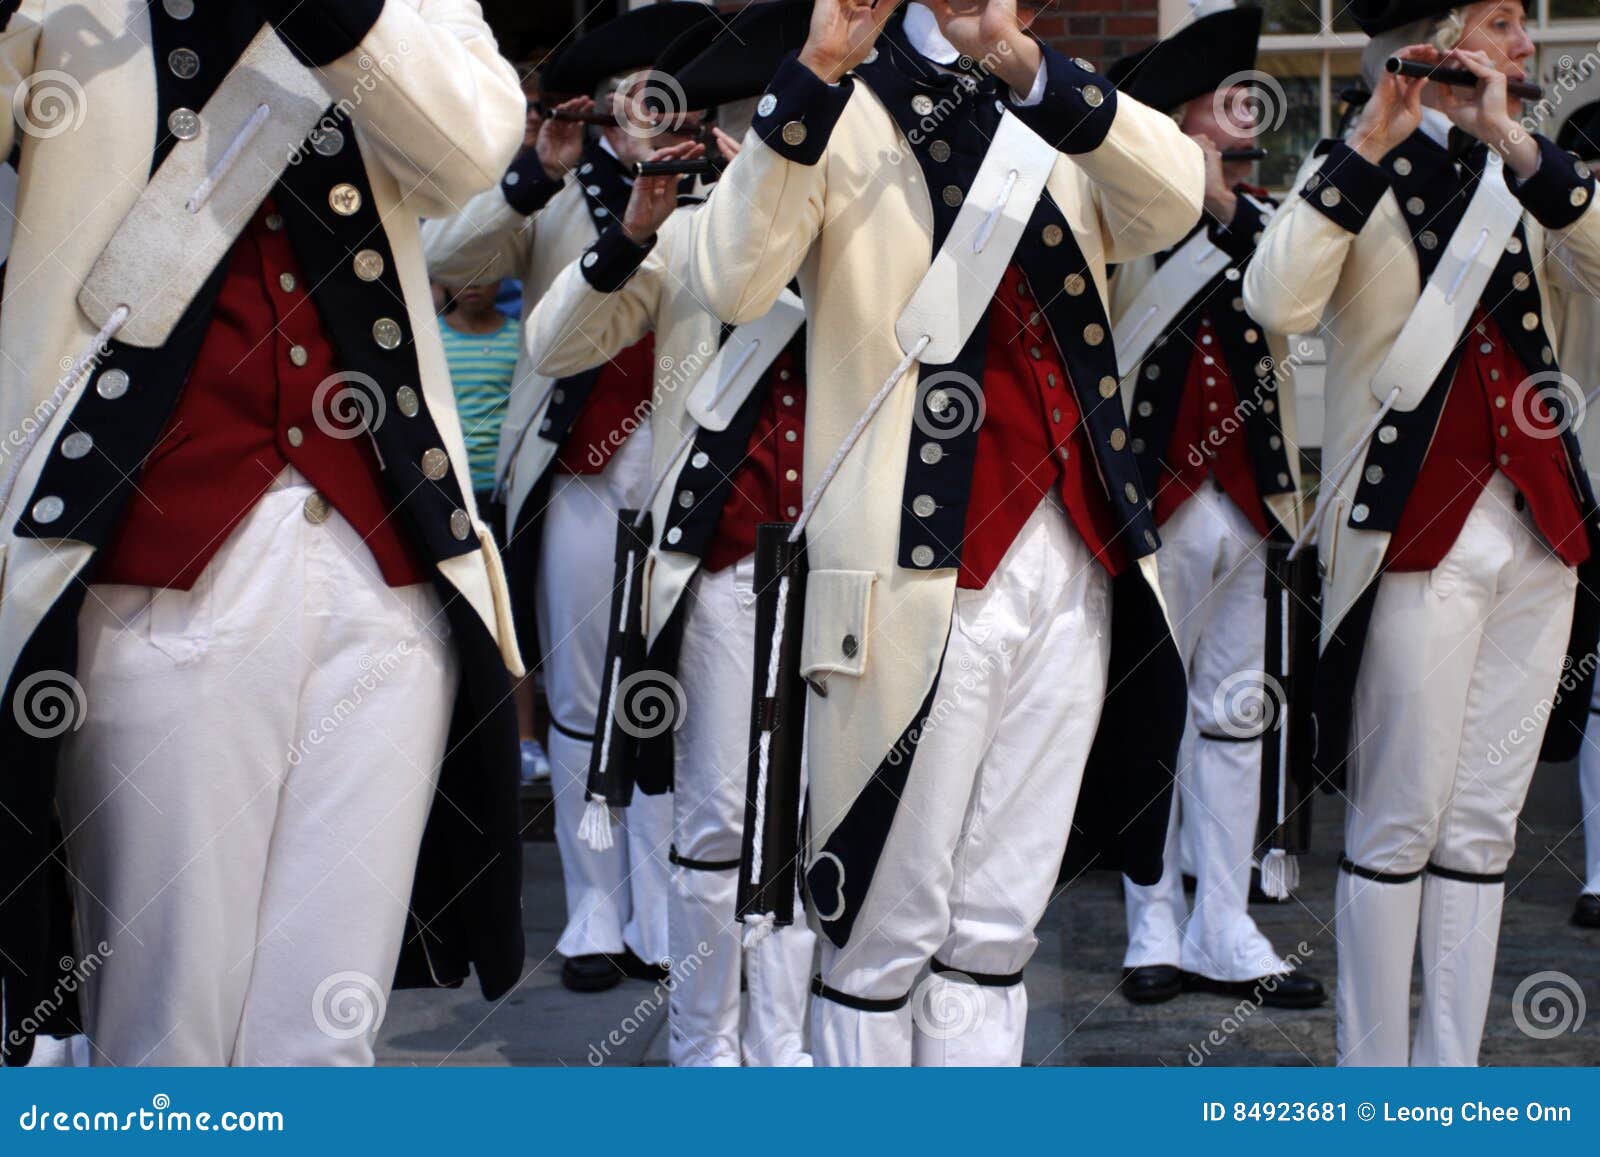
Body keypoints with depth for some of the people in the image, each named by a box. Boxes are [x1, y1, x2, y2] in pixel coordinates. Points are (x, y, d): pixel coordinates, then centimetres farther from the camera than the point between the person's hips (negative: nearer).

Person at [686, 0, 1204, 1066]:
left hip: (1068, 565, 5)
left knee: (999, 927, 11)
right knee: (889, 925, 2)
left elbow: (1174, 200, -4)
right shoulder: (846, 115, 3)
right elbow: (732, 284, -14)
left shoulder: (1052, 128, 17)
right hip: (919, 574, -5)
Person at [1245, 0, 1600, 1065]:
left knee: (1485, 827, 8)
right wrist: (1375, 142, -20)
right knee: (1400, 824, -1)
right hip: (1417, 534, -6)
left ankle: (1452, 1073, 17)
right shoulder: (1358, 173, 0)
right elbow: (1278, 304, -19)